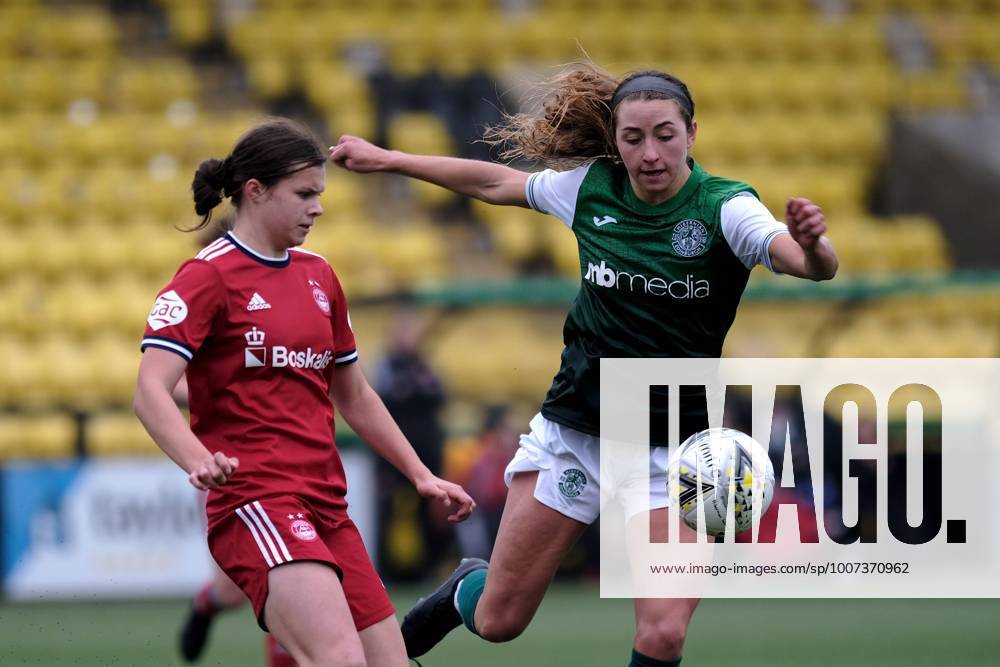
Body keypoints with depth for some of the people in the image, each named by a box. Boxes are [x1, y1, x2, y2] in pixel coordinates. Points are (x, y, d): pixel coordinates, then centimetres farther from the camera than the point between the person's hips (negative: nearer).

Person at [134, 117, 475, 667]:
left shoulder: (319, 277, 17)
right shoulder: (209, 276, -6)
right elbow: (150, 391, -17)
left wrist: (420, 475, 25)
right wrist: (198, 462, -34)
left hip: (325, 505, 8)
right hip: (254, 500, -8)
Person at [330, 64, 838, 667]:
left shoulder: (724, 207, -15)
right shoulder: (592, 188, -4)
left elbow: (815, 266, -33)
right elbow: (496, 182, 15)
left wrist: (811, 243, -56)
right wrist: (388, 160, 20)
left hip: (673, 451, -2)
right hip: (573, 431, 2)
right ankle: (464, 590, 42)